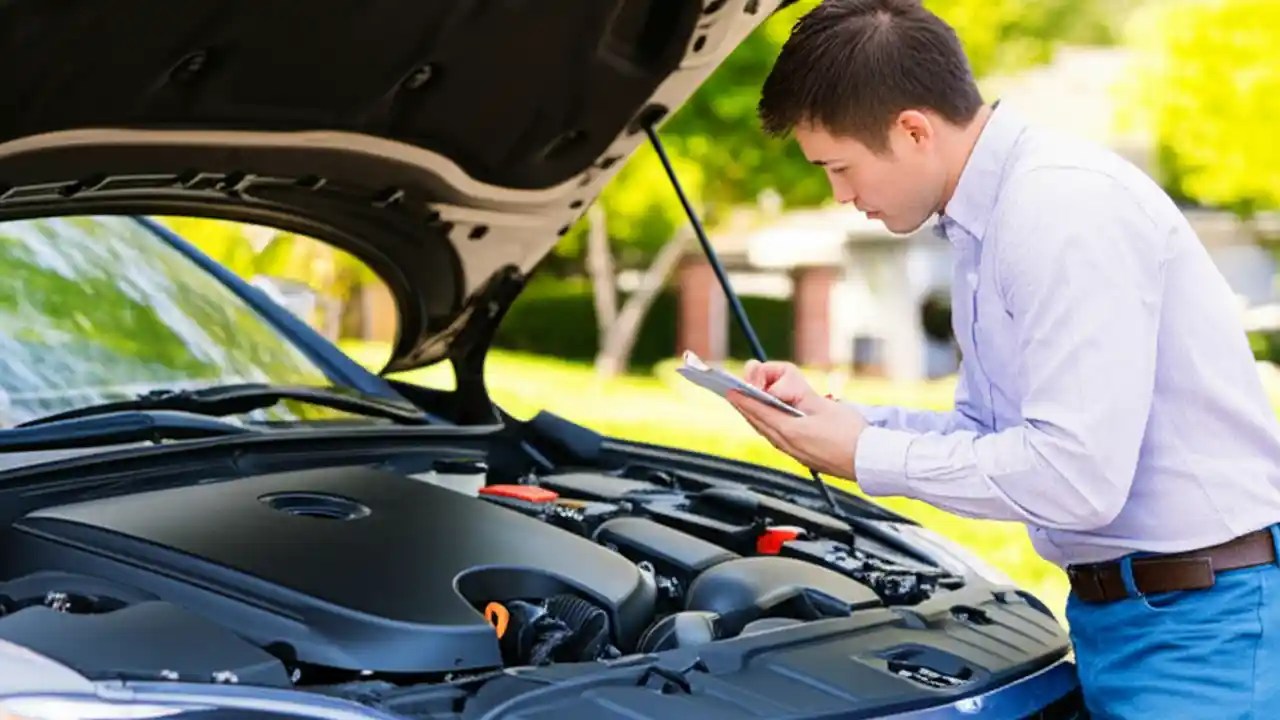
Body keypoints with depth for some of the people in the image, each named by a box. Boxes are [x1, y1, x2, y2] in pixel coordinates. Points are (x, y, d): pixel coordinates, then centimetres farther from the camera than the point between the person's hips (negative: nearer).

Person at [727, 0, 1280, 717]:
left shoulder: (1068, 204, -21)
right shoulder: (984, 226, 10)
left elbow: (1078, 477, -27)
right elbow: (988, 433, 17)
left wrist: (867, 456, -16)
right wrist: (826, 412, 4)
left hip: (1205, 626, -9)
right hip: (1118, 611, 9)